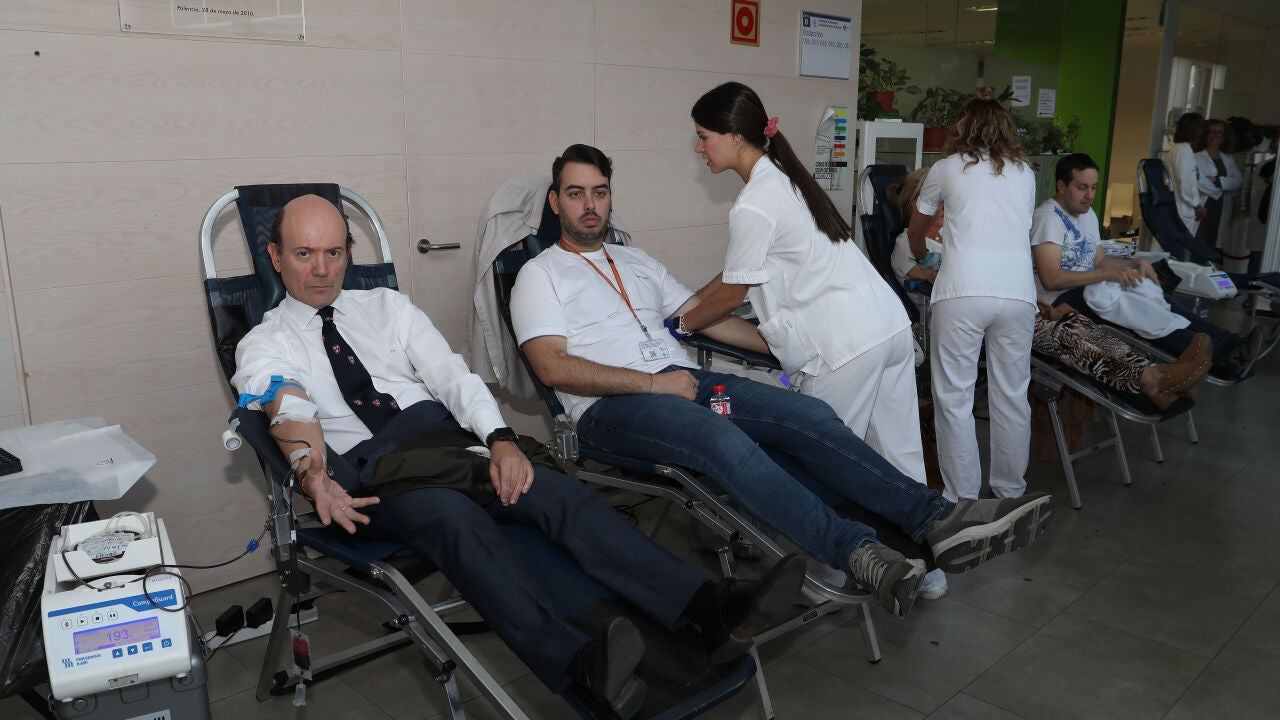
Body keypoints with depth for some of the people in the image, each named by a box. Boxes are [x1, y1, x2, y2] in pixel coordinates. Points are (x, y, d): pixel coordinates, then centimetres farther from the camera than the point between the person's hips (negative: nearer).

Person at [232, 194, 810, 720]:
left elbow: (450, 374, 7)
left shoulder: (387, 305, 20)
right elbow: (291, 413, -10)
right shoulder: (263, 346, 11)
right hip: (370, 471, -3)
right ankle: (578, 666, -56)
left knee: (557, 491, -24)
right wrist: (312, 474, -34)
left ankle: (713, 610, -38)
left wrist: (499, 437, -13)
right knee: (456, 517, -37)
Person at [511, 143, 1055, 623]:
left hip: (685, 379, 6)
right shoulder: (540, 274, 7)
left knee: (809, 415, -17)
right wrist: (652, 383, -14)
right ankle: (857, 553, -46)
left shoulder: (634, 260, 26)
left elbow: (703, 316, 26)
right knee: (723, 438, -37)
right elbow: (553, 367, -8)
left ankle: (936, 518, -25)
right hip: (612, 406, -6)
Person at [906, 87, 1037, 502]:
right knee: (1012, 396, 12)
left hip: (962, 292, -3)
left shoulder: (947, 168, 14)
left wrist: (921, 255, 51)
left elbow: (915, 231, 29)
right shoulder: (1024, 173, 19)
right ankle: (1010, 489, 25)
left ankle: (962, 497, 8)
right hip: (1018, 292, 3)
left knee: (954, 397, 4)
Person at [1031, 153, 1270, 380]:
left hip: (1087, 287, 8)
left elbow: (1099, 260, 22)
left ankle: (1230, 345, -31)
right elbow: (1051, 279, -20)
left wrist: (1135, 263, 2)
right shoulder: (1048, 216, -11)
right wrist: (1107, 274, -22)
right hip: (1060, 298, -8)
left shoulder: (1087, 213, 19)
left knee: (1145, 287, -18)